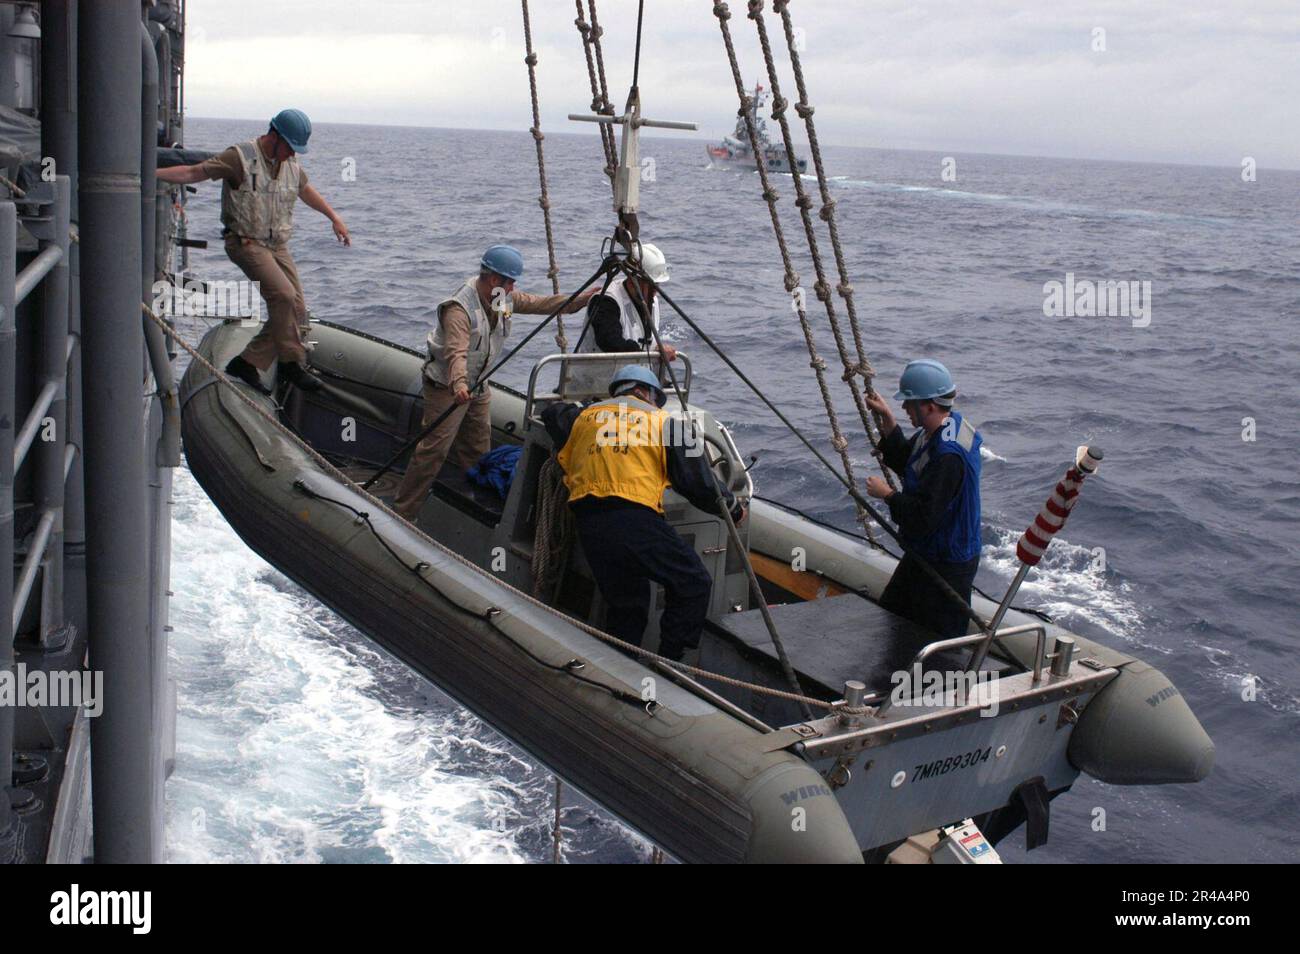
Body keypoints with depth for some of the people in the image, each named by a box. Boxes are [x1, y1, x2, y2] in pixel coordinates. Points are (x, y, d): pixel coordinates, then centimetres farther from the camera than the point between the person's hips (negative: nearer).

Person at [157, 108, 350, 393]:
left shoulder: (291, 164, 9)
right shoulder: (241, 158, -12)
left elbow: (306, 190, 29)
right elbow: (193, 172, -13)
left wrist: (334, 218, 33)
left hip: (277, 245, 8)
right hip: (246, 242, -7)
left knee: (297, 309, -2)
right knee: (284, 295, -25)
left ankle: (247, 363, 5)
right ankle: (291, 362, -10)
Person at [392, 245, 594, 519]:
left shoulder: (504, 298, -1)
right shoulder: (459, 309, -29)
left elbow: (540, 303, 5)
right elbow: (456, 352, -42)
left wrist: (582, 300, -2)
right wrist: (458, 385, -58)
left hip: (477, 385, 9)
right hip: (447, 387, -9)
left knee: (479, 450, 15)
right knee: (434, 449, -11)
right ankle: (402, 512, -6)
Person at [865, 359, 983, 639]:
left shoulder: (949, 456, -32)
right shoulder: (943, 427, -1)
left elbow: (923, 518, -31)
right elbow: (905, 463, 12)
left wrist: (887, 494, -16)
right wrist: (887, 419, 1)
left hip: (946, 565, -11)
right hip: (925, 553, 11)